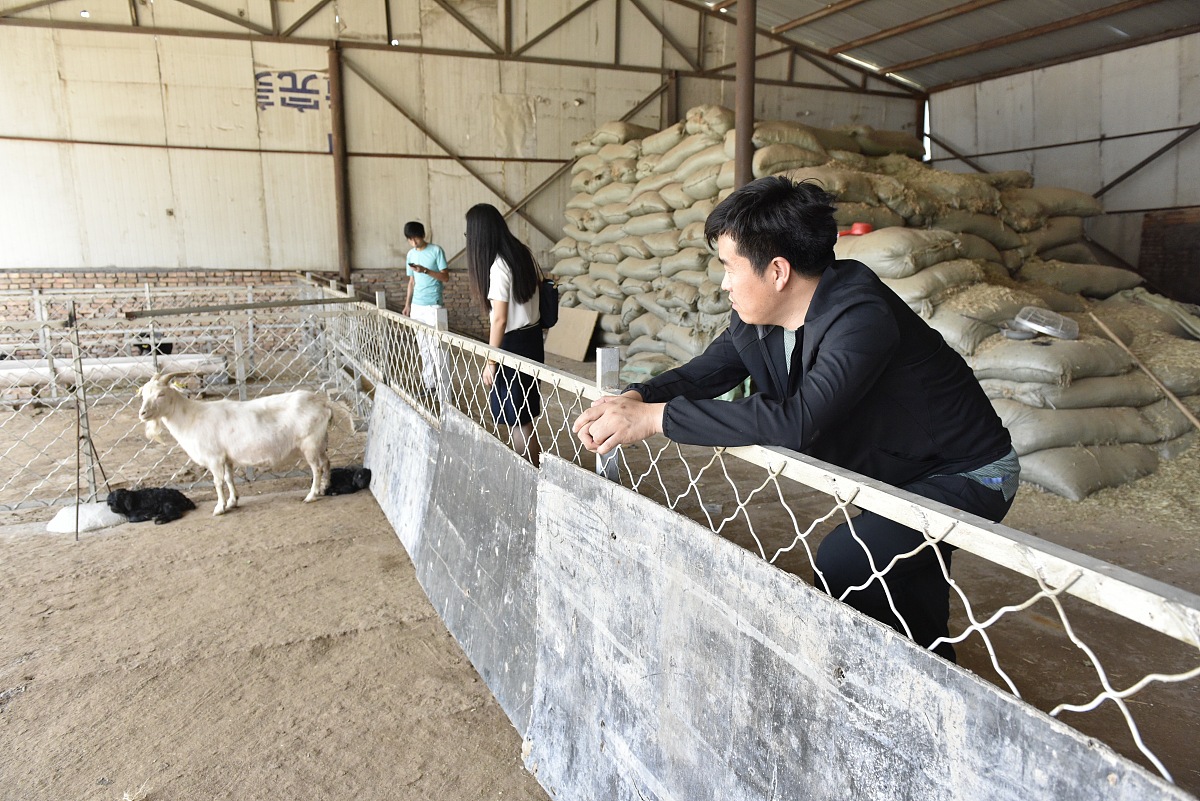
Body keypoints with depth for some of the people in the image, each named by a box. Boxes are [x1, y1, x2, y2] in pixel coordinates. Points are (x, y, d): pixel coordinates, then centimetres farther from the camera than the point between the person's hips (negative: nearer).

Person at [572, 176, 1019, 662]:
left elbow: (796, 421, -44)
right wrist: (635, 398, -23)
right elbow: (704, 372, -1)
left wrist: (655, 418, -42)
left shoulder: (861, 317, -34)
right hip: (893, 471, 8)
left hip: (969, 475, -8)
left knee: (843, 563, -22)